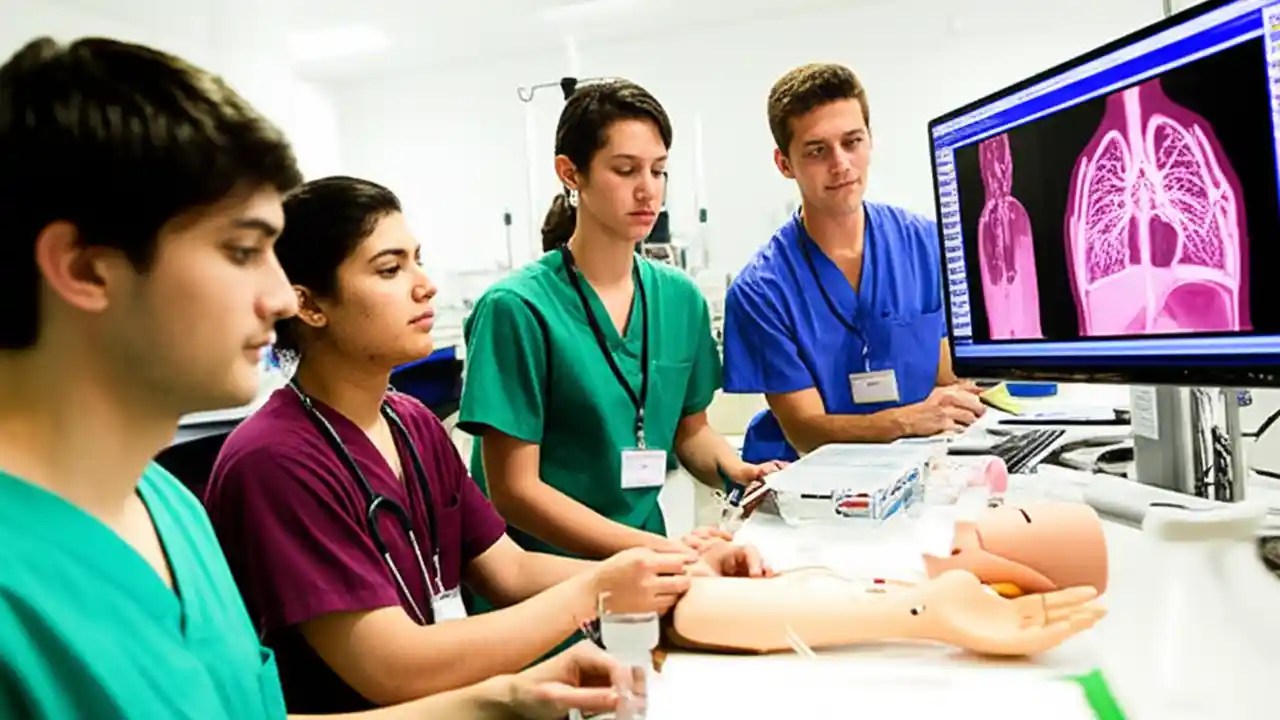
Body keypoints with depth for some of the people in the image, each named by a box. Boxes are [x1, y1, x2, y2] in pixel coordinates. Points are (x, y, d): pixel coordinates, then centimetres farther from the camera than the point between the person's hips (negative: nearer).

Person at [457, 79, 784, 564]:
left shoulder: (681, 299, 3)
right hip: (544, 571, -5)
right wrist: (663, 550, -19)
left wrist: (734, 470, -4)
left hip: (646, 561, 5)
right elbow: (515, 490, -13)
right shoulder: (518, 307, -13)